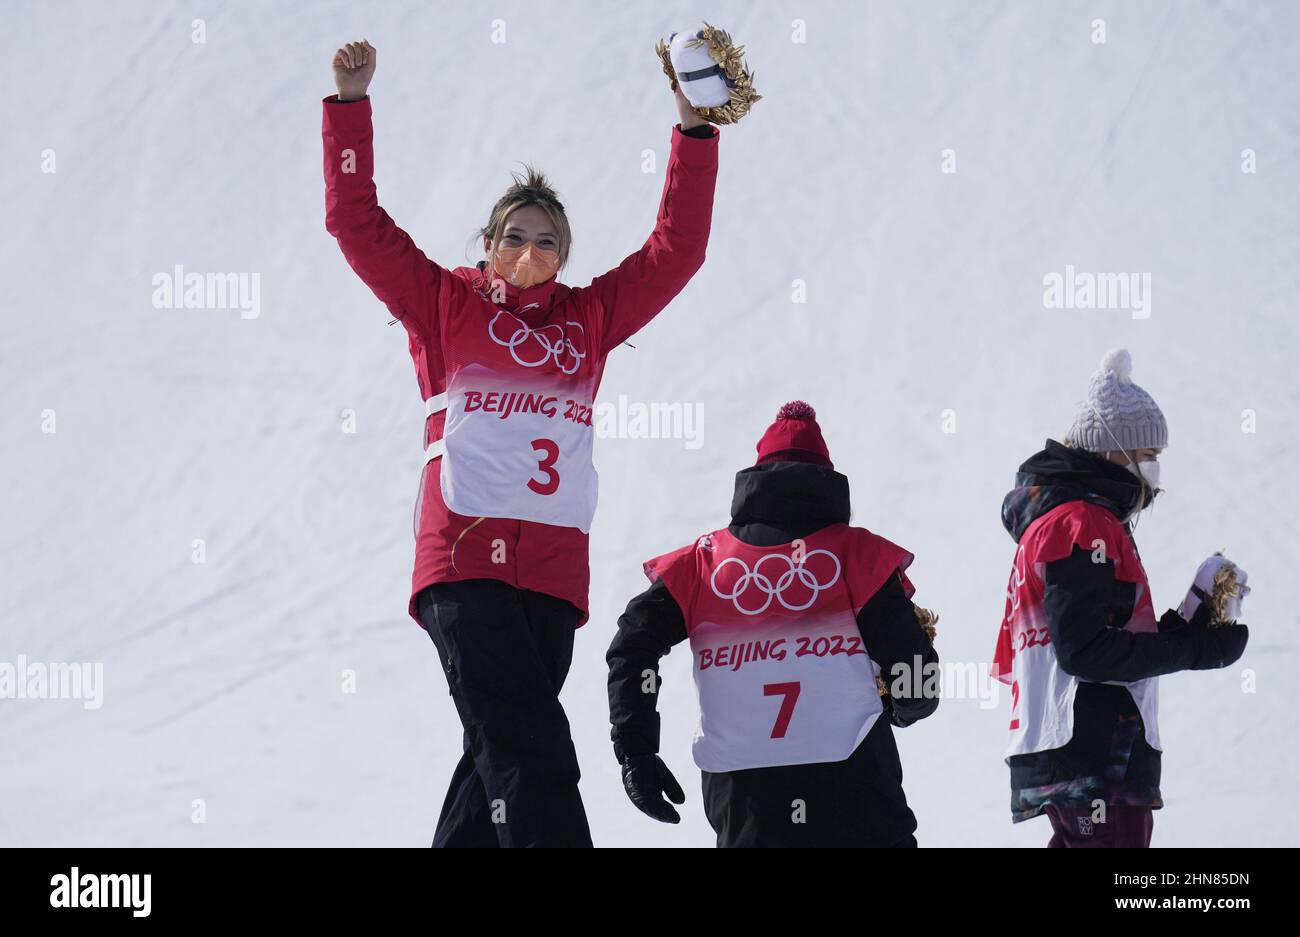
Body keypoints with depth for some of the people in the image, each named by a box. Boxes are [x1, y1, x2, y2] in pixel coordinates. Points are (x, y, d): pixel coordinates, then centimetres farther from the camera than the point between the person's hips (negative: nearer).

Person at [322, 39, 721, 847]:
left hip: (554, 572, 4)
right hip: (464, 560, -4)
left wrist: (697, 130, 12)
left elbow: (677, 250, 18)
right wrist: (351, 104, 4)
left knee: (500, 768, 3)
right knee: (531, 754, -18)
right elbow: (357, 221, 9)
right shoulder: (445, 304, 12)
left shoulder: (589, 318, 19)